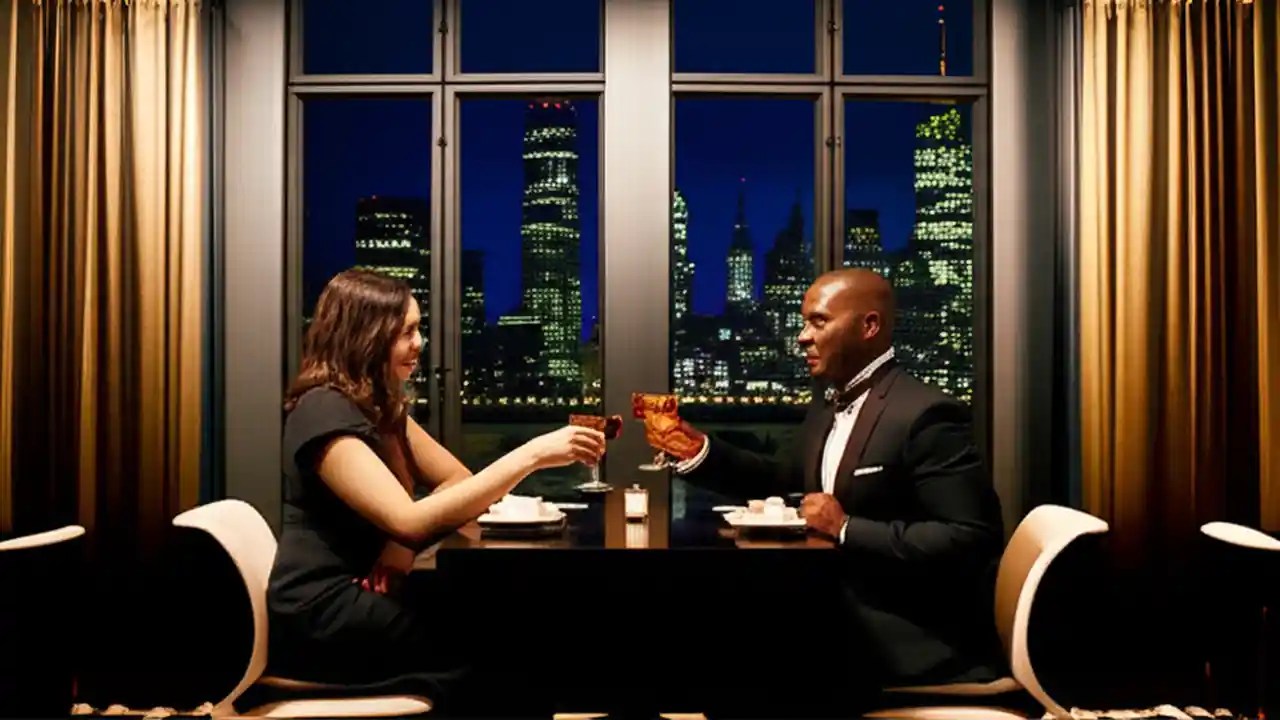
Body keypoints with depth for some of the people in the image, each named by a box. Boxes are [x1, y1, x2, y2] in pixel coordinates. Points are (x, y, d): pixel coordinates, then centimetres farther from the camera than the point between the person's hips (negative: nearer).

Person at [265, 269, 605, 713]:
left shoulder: (381, 405, 10)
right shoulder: (325, 412, -19)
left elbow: (458, 481, 7)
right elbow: (411, 520, -30)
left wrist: (405, 542, -15)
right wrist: (533, 454, -33)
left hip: (354, 591, 8)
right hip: (318, 614, -8)